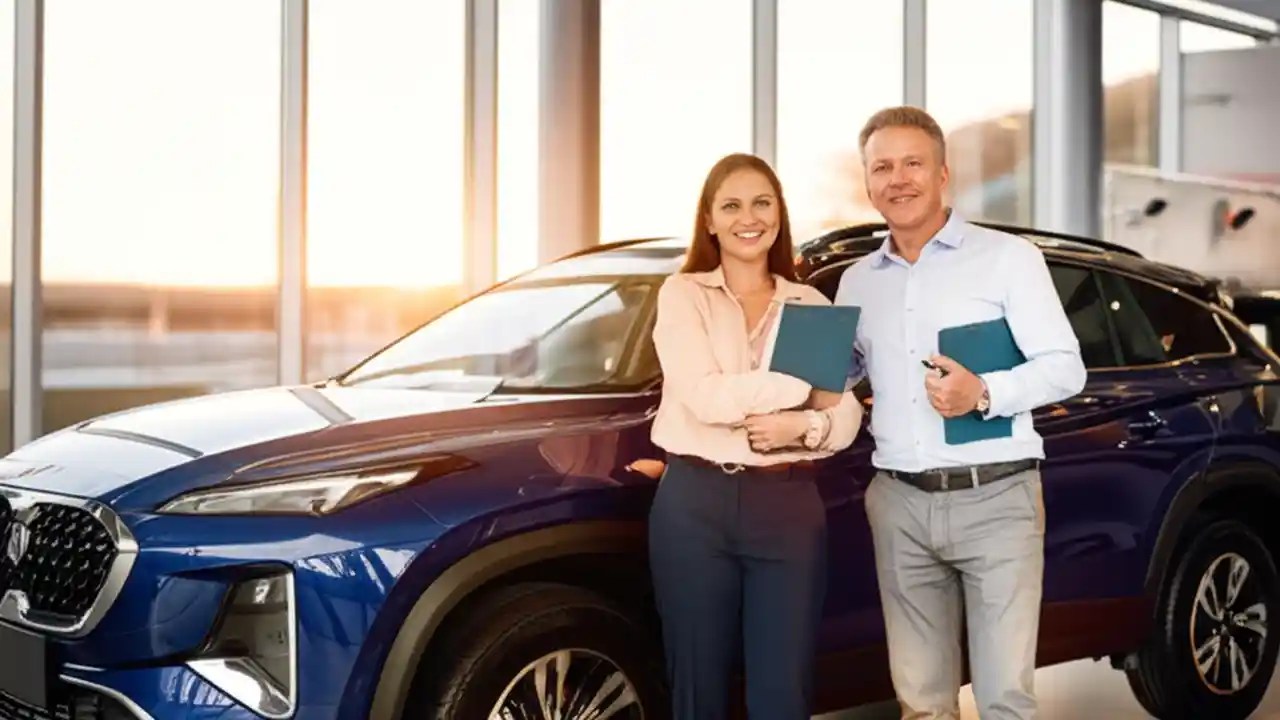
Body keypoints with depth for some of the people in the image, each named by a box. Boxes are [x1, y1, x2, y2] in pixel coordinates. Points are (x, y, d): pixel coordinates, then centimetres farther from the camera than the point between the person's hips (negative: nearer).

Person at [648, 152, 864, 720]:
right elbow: (705, 397, -11)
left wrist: (802, 426, -16)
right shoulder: (683, 294, 5)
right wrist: (807, 387, -6)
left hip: (789, 506, 2)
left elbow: (846, 418, 4)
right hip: (695, 503, -2)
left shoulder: (812, 305, 13)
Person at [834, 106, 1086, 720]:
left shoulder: (1007, 257, 0)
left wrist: (984, 394, -20)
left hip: (994, 497, -4)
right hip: (900, 505, 4)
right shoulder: (858, 281, 14)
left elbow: (1066, 368, -4)